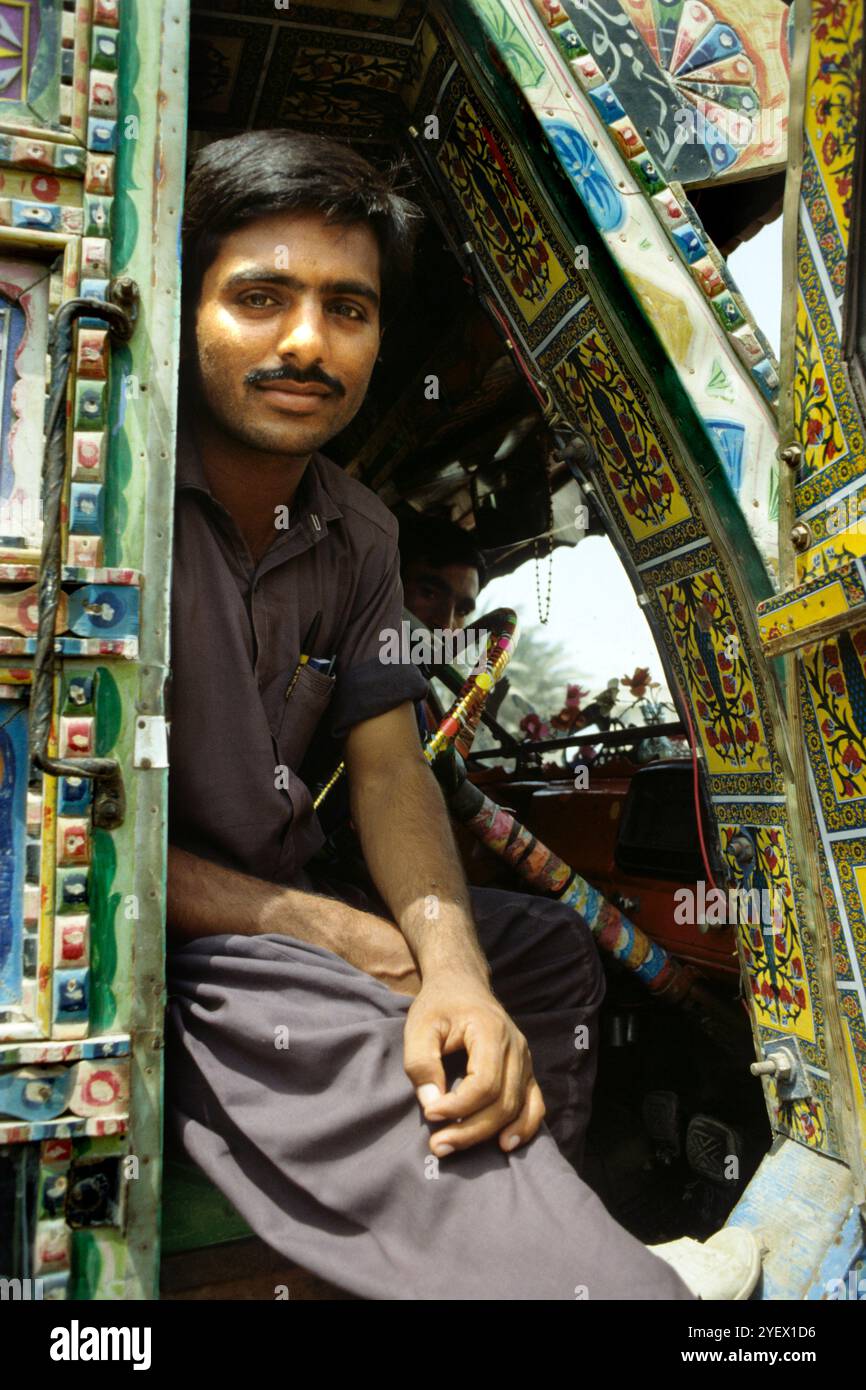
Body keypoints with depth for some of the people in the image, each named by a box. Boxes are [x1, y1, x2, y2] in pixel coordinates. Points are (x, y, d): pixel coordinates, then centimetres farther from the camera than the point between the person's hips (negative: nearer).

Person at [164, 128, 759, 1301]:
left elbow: (389, 771, 0)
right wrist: (312, 925, -18)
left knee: (547, 947, 10)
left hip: (283, 909, 8)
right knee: (357, 1040, -32)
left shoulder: (358, 534, 5)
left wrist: (452, 962, -19)